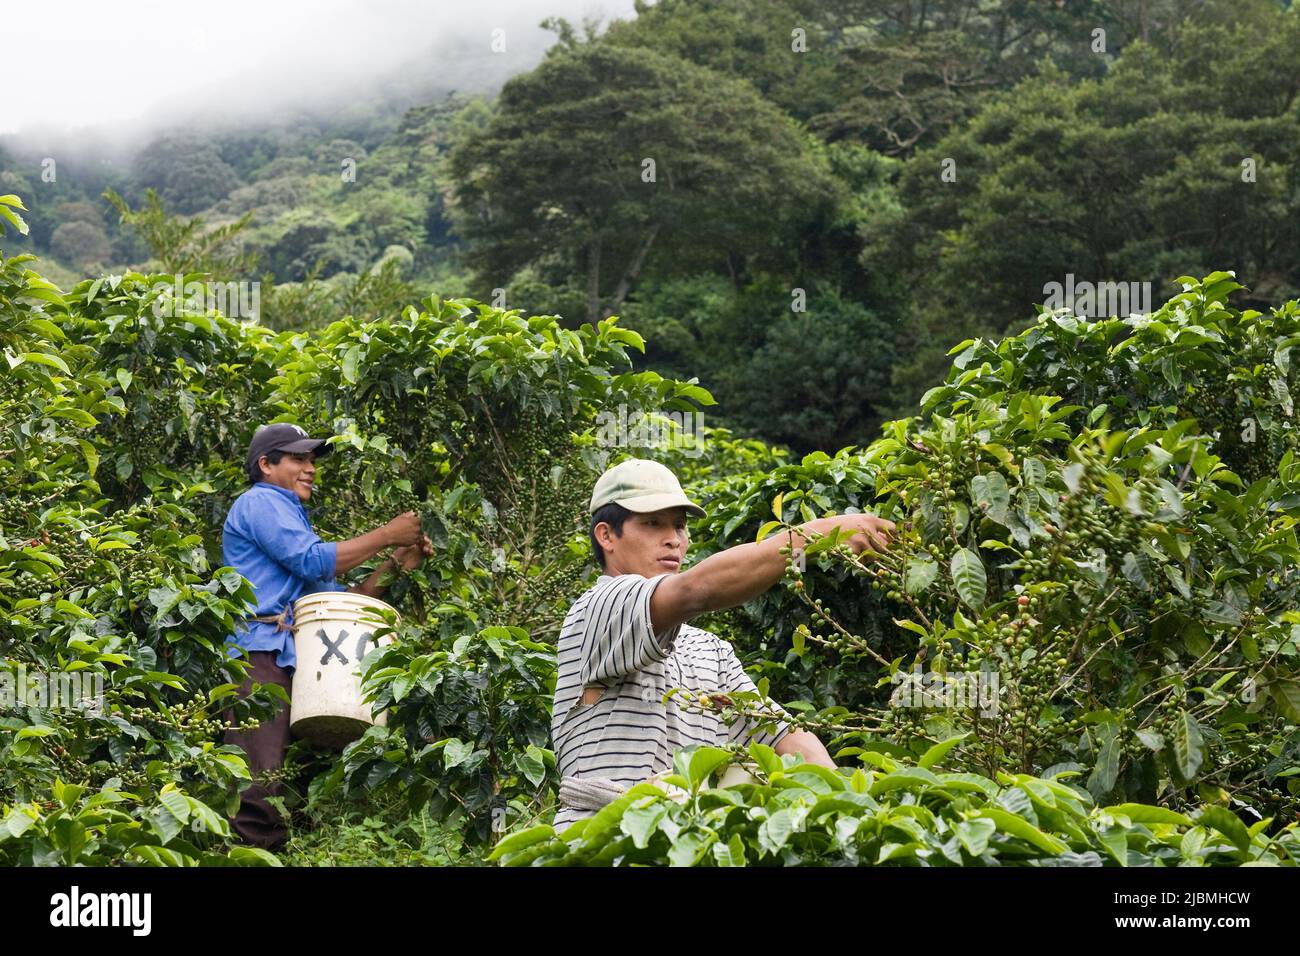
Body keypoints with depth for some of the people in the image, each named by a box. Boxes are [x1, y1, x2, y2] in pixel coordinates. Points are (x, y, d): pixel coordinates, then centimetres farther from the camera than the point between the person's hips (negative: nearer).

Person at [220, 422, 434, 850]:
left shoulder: (292, 519, 30)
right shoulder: (259, 502, 3)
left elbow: (333, 597, 24)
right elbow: (313, 561, -10)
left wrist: (396, 564, 14)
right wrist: (386, 535, -3)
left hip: (289, 661, 10)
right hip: (259, 651, -10)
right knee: (257, 785, -20)